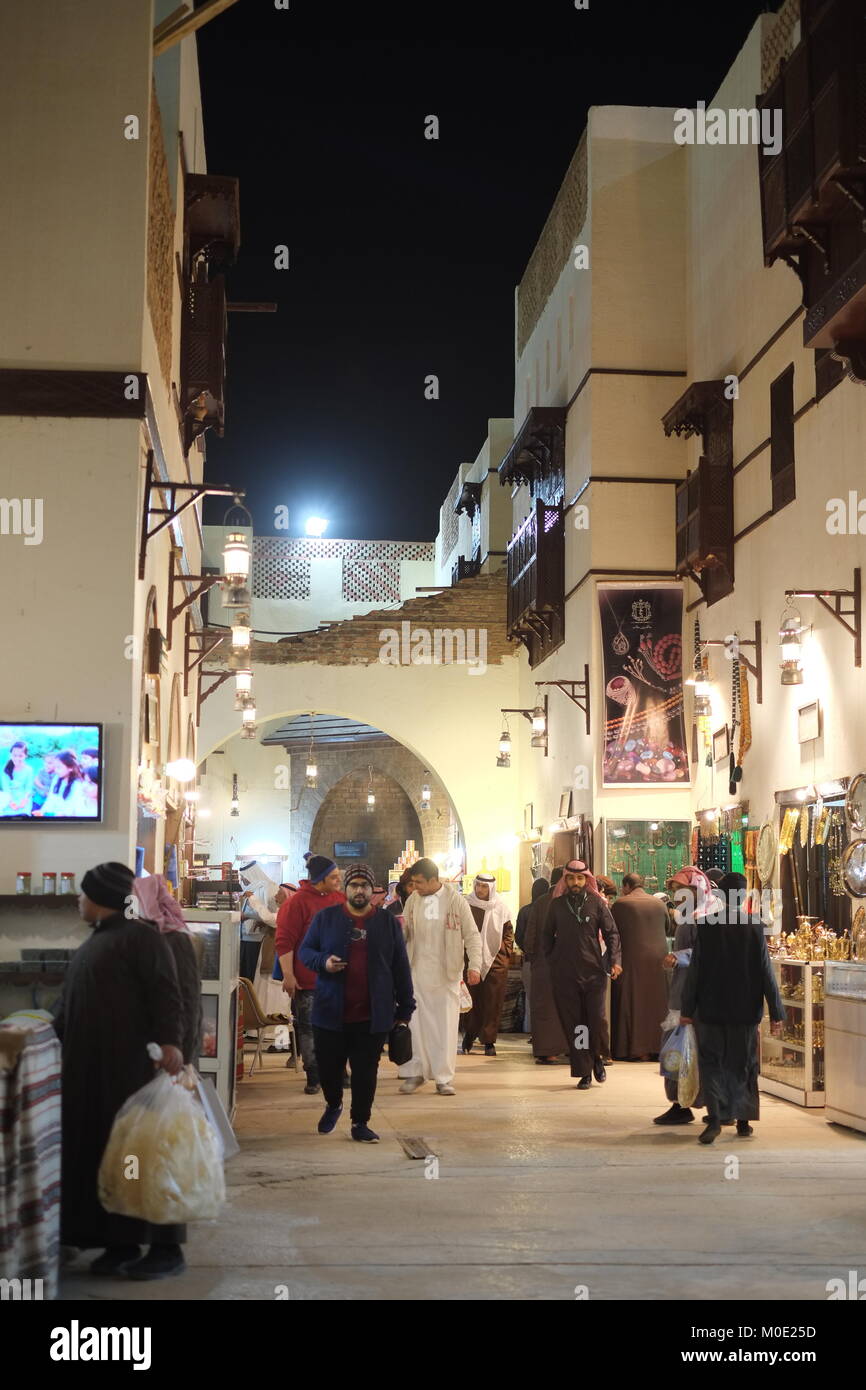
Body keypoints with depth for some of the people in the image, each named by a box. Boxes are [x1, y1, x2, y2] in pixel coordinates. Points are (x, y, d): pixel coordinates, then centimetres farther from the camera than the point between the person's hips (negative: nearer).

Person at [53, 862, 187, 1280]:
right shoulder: (88, 947, 20)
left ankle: (166, 1247, 0)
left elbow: (165, 994, -17)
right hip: (90, 1067, 9)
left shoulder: (140, 936, -7)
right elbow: (69, 1008, 26)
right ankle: (121, 1242, 13)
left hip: (133, 1065, -9)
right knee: (101, 1152, 7)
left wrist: (170, 1041, -29)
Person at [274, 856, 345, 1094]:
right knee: (309, 1029, 4)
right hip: (308, 981, -5)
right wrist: (288, 975, -17)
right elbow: (284, 941, -13)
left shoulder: (341, 899, 7)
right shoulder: (297, 902, -11)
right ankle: (313, 1077, 14)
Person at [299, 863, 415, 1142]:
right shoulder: (325, 918, 4)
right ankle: (333, 1105, 37)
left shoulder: (387, 923, 7)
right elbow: (305, 951, 8)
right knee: (328, 1066, 9)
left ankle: (360, 1123, 16)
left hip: (373, 1015, 0)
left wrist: (405, 1008, 7)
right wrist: (323, 961, -15)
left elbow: (401, 968, 9)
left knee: (366, 1071, 3)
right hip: (331, 1012, 0)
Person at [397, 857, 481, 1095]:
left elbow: (472, 935, -3)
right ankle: (415, 1072, 15)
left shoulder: (455, 900, -6)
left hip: (447, 974, -3)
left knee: (446, 1025, 2)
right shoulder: (413, 899, 4)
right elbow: (405, 933, 13)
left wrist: (475, 965, -13)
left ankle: (444, 1078, 11)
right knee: (415, 1022, 3)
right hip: (417, 972, 3)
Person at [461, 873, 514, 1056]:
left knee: (492, 1002, -1)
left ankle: (489, 1041, 4)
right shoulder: (466, 904, 0)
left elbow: (508, 931, 10)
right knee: (471, 1000, 4)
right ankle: (470, 1033, 25)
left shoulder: (500, 907, 2)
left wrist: (506, 953, 1)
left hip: (495, 960, 0)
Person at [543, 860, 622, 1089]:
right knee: (573, 1024, 1)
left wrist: (615, 960, -11)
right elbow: (547, 936, 17)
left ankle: (598, 1058, 22)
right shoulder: (557, 905, 8)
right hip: (565, 975, 2)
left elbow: (612, 933, 2)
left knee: (597, 1019, -6)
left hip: (594, 972, -1)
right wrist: (551, 959, 5)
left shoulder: (597, 903, 3)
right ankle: (584, 1072, 9)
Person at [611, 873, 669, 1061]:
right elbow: (668, 927, 17)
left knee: (635, 1002, 2)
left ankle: (639, 1050, 0)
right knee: (657, 1000, 11)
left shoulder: (621, 904, -5)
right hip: (659, 958, 4)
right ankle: (658, 1046, 12)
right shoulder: (658, 903, 7)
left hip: (634, 958, -4)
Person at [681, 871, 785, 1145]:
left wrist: (687, 1009, 3)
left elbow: (695, 970, -5)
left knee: (711, 1063, 7)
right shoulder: (755, 927, -8)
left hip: (711, 1009, -1)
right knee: (743, 1065, 14)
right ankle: (743, 1121, 19)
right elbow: (766, 971, -6)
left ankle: (714, 1117, -8)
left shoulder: (706, 926, -8)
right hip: (745, 1010, 1)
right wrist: (776, 1012, 0)